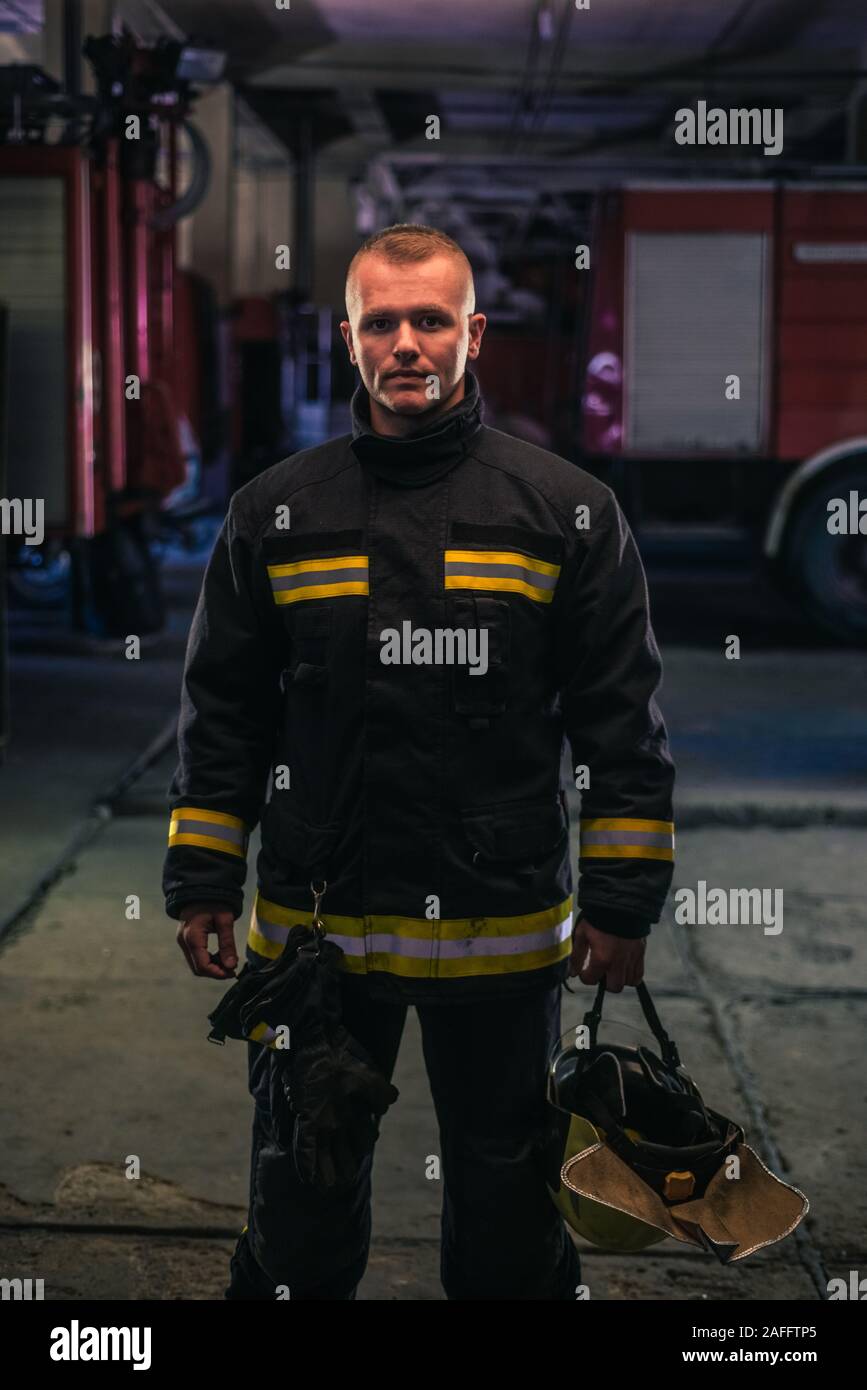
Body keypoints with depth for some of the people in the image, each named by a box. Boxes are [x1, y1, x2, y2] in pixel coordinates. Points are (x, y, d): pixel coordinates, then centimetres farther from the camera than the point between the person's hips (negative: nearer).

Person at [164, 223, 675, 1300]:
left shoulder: (565, 512, -2)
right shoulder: (276, 513, 3)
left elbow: (622, 723, -1)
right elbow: (222, 714, 7)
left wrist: (622, 903, -3)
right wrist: (201, 884, 3)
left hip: (505, 929, -1)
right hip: (312, 925, 1)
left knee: (507, 1208, 14)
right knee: (302, 1186, 16)